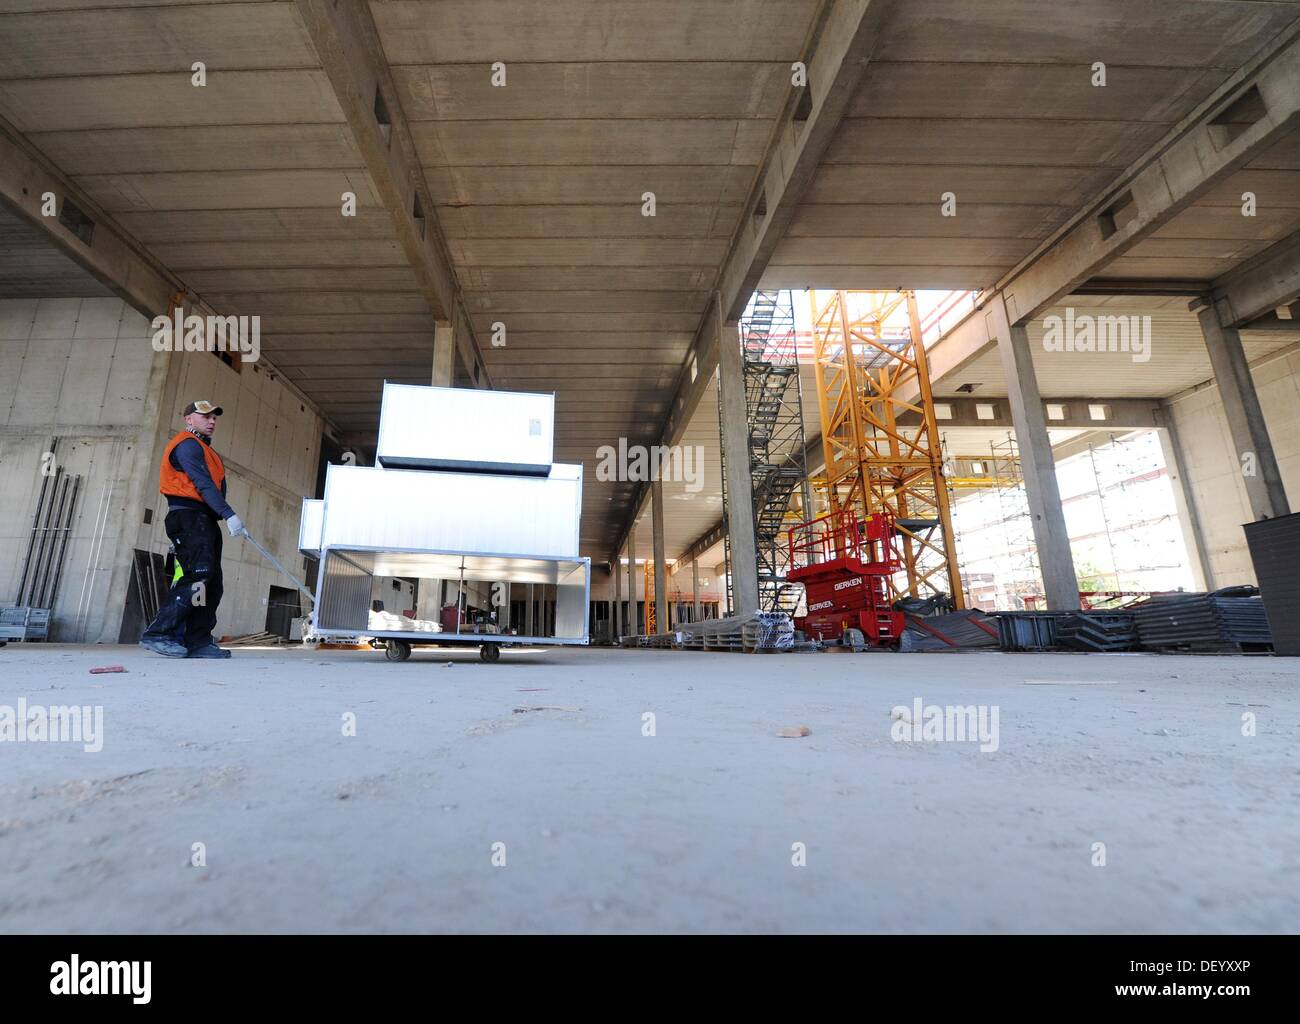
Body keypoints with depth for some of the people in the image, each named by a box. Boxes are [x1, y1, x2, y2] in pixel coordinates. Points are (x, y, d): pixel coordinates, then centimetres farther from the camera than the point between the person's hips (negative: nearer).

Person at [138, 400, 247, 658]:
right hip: (189, 517, -10)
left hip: (206, 520, 10)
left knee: (212, 583, 4)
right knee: (198, 575, -19)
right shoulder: (187, 444, -2)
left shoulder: (205, 449, 29)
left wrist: (221, 515, 6)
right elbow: (203, 484, -16)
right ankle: (158, 634, -16)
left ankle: (198, 642, 4)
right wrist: (229, 514, -25)